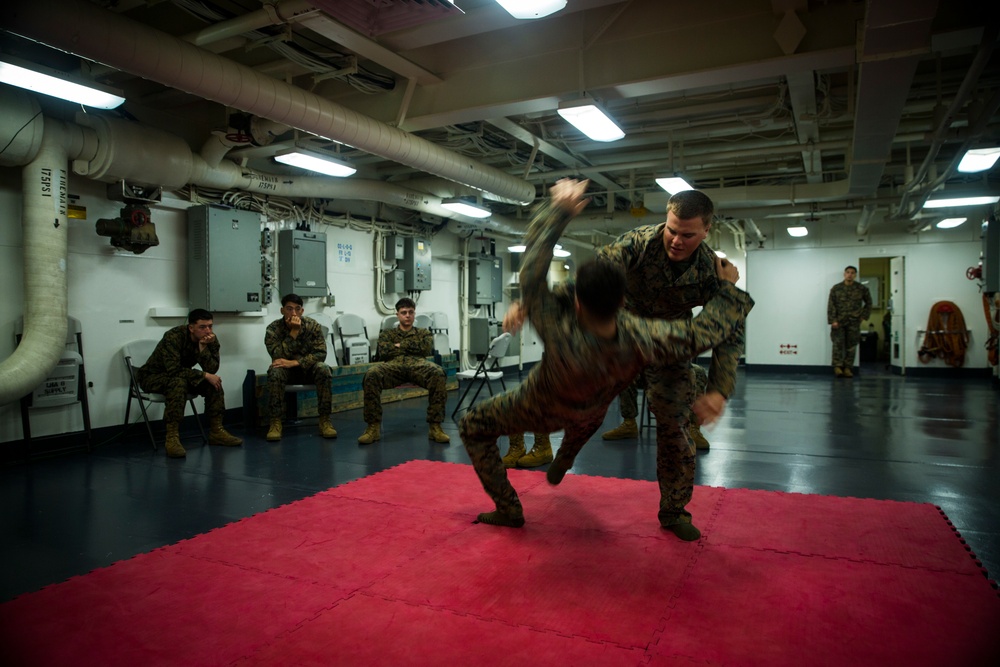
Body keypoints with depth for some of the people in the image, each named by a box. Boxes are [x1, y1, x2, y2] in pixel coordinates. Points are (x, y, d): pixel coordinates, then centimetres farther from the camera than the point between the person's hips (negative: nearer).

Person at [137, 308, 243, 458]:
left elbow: (212, 370, -21)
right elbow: (174, 371, -38)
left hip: (180, 375, 6)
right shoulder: (173, 337, -31)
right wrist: (204, 375, -32)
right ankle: (172, 438, -35)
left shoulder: (210, 339, -13)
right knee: (178, 382, -37)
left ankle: (216, 431, -7)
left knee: (214, 382, -16)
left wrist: (203, 348, -34)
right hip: (153, 376, -6)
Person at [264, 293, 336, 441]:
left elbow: (321, 353, -20)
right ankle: (275, 422, -26)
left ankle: (324, 421, -25)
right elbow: (279, 356, -26)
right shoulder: (273, 329, -14)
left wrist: (295, 362, -31)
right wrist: (293, 332, -32)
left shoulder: (313, 325, -12)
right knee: (274, 371, -34)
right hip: (286, 369, 0)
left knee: (323, 369, -32)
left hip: (308, 368, 1)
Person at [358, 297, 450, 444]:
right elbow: (384, 352, 6)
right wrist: (412, 347, 9)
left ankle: (435, 426, -34)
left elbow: (426, 349, 6)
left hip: (418, 365, 0)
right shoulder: (387, 334, 29)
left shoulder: (424, 333, 30)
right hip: (392, 366, 0)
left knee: (438, 373, -37)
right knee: (371, 374, -35)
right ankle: (373, 427, -28)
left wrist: (400, 345, 7)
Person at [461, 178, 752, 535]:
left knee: (472, 427, 15)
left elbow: (532, 272, -42)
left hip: (542, 410, -4)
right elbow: (705, 331, -26)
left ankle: (508, 509, 22)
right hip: (589, 412, 4)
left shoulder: (561, 335, -49)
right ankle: (561, 466, 62)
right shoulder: (640, 341, -40)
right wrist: (728, 287, -9)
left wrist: (560, 209, -32)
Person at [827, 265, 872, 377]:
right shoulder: (836, 288, 1)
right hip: (839, 321, -1)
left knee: (851, 346, 4)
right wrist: (833, 320, -12)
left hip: (854, 322, 1)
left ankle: (847, 368, 9)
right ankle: (838, 366, -7)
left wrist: (864, 315, 7)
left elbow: (868, 303, 17)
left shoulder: (861, 289, 4)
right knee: (838, 343, -10)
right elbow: (831, 305, -3)